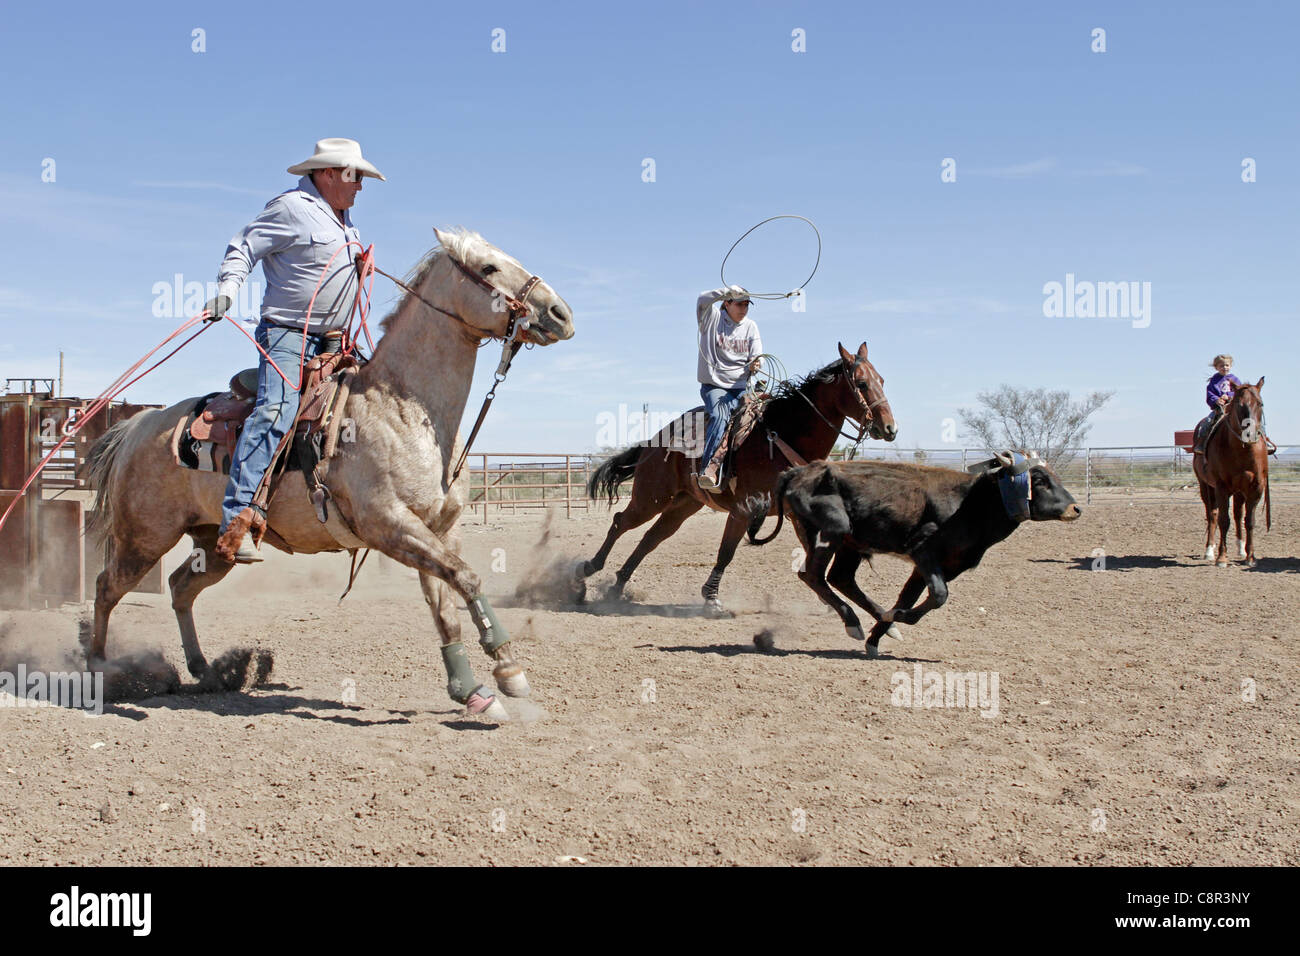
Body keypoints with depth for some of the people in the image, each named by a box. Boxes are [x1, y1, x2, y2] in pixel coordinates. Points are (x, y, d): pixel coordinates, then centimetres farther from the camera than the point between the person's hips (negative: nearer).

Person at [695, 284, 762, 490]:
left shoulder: (750, 326, 14)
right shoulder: (712, 318, 3)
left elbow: (757, 356, 6)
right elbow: (703, 300, -18)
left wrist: (754, 365, -17)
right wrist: (727, 291, -29)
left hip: (740, 387, 4)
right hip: (713, 385, -4)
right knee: (719, 416, -30)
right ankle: (706, 470, -40)